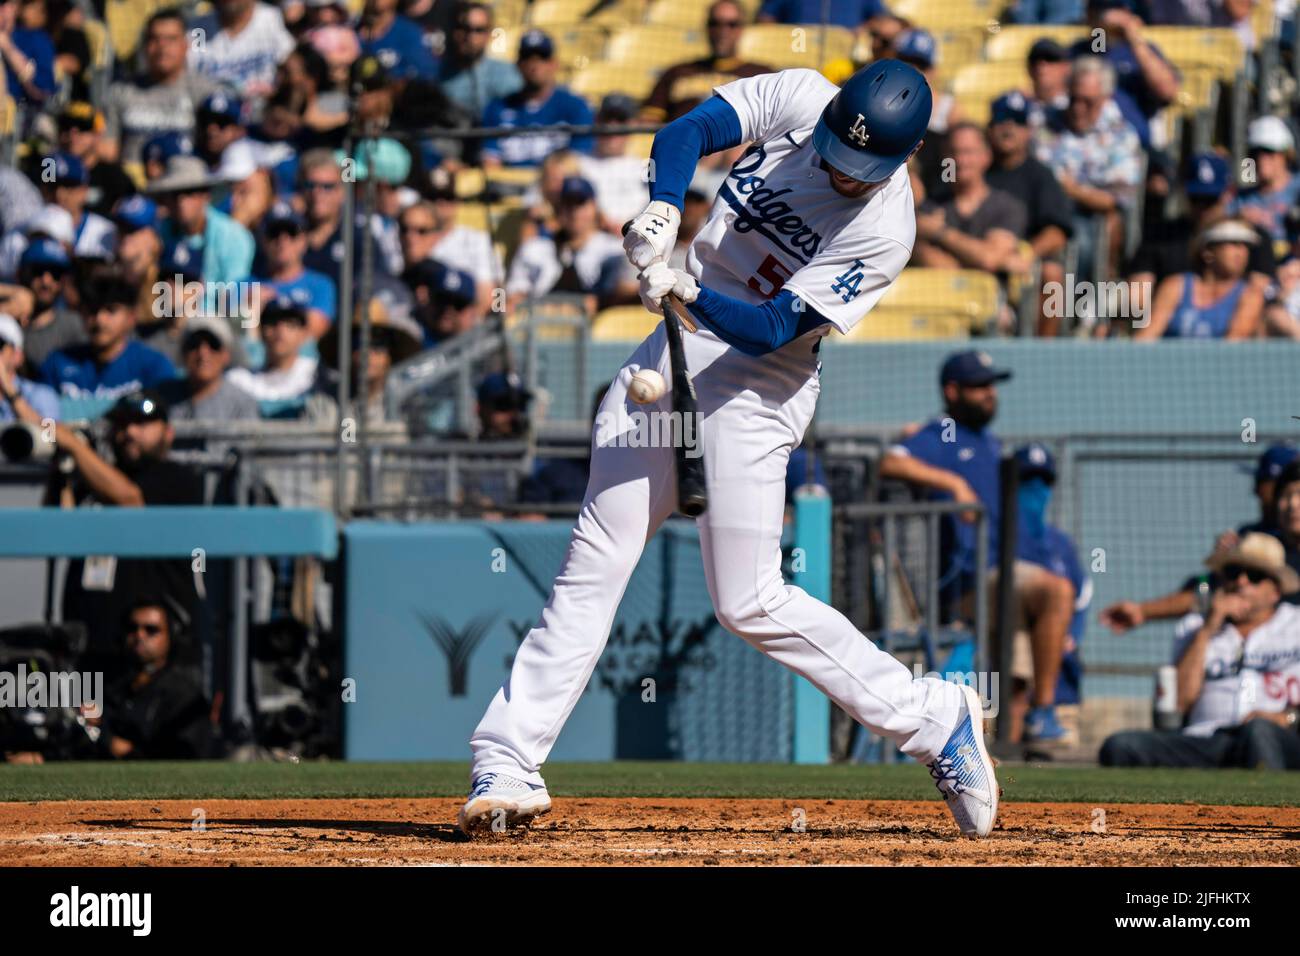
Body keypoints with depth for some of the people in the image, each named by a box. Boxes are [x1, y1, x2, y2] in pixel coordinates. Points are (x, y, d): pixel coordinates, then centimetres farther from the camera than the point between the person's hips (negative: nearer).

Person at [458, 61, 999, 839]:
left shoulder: (885, 229, -19)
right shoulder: (799, 98, -4)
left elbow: (774, 328, -22)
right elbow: (688, 131, -12)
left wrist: (690, 293, -39)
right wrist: (664, 209, -30)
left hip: (754, 392, -6)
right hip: (672, 354, 6)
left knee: (751, 604, -7)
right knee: (595, 561, 1)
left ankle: (934, 719, 7)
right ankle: (508, 765, 0)